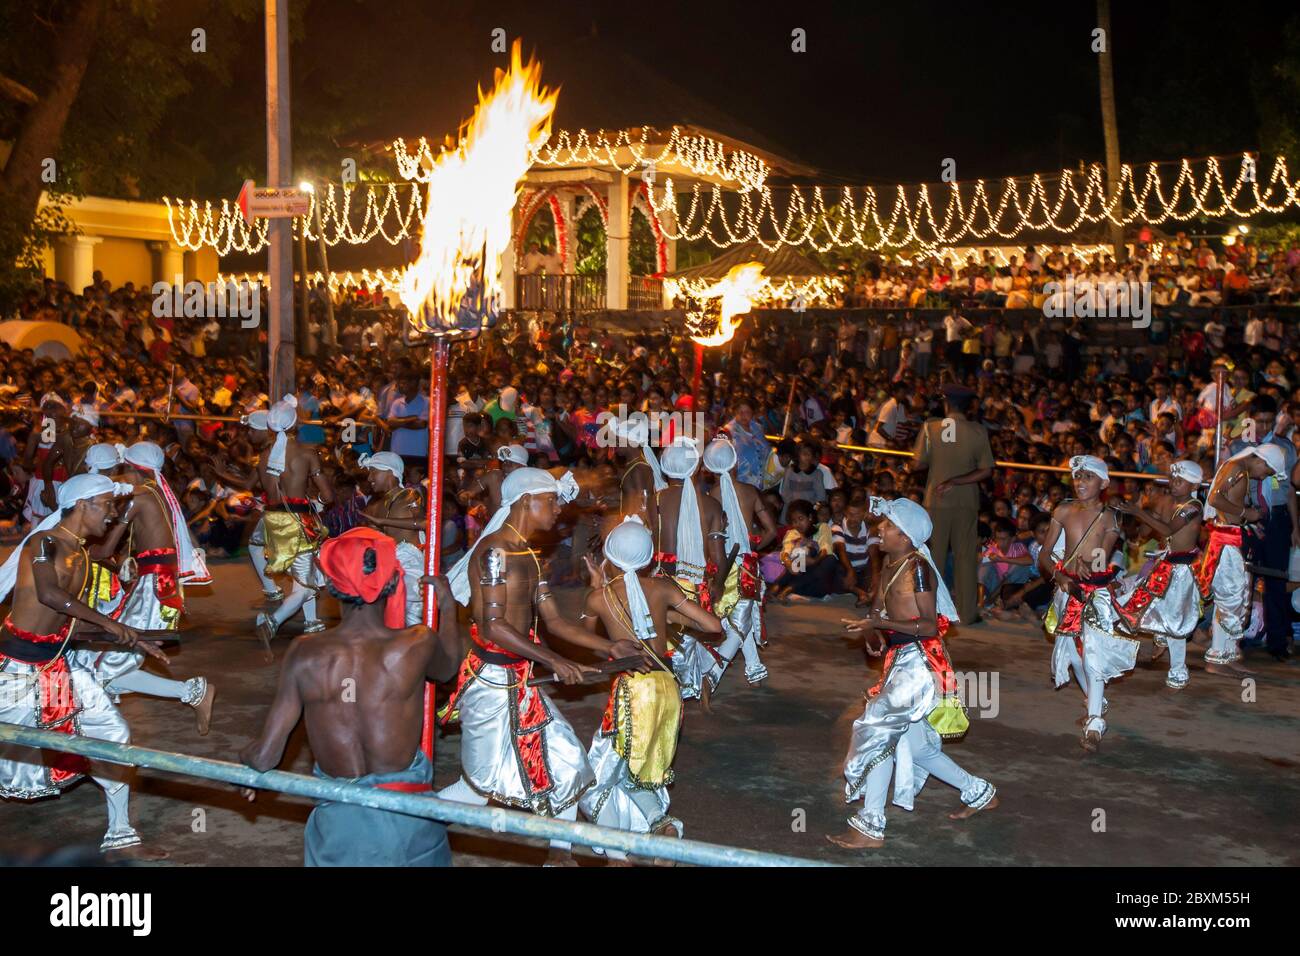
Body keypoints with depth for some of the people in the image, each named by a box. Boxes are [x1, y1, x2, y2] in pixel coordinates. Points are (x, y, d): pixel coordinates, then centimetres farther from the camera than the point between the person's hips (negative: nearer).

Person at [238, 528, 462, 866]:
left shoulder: (305, 655, -12)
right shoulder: (417, 645, -13)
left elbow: (265, 757, -9)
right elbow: (448, 667, 14)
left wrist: (245, 756, 15)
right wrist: (447, 605, 29)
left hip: (339, 817, 0)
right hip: (407, 817, 0)